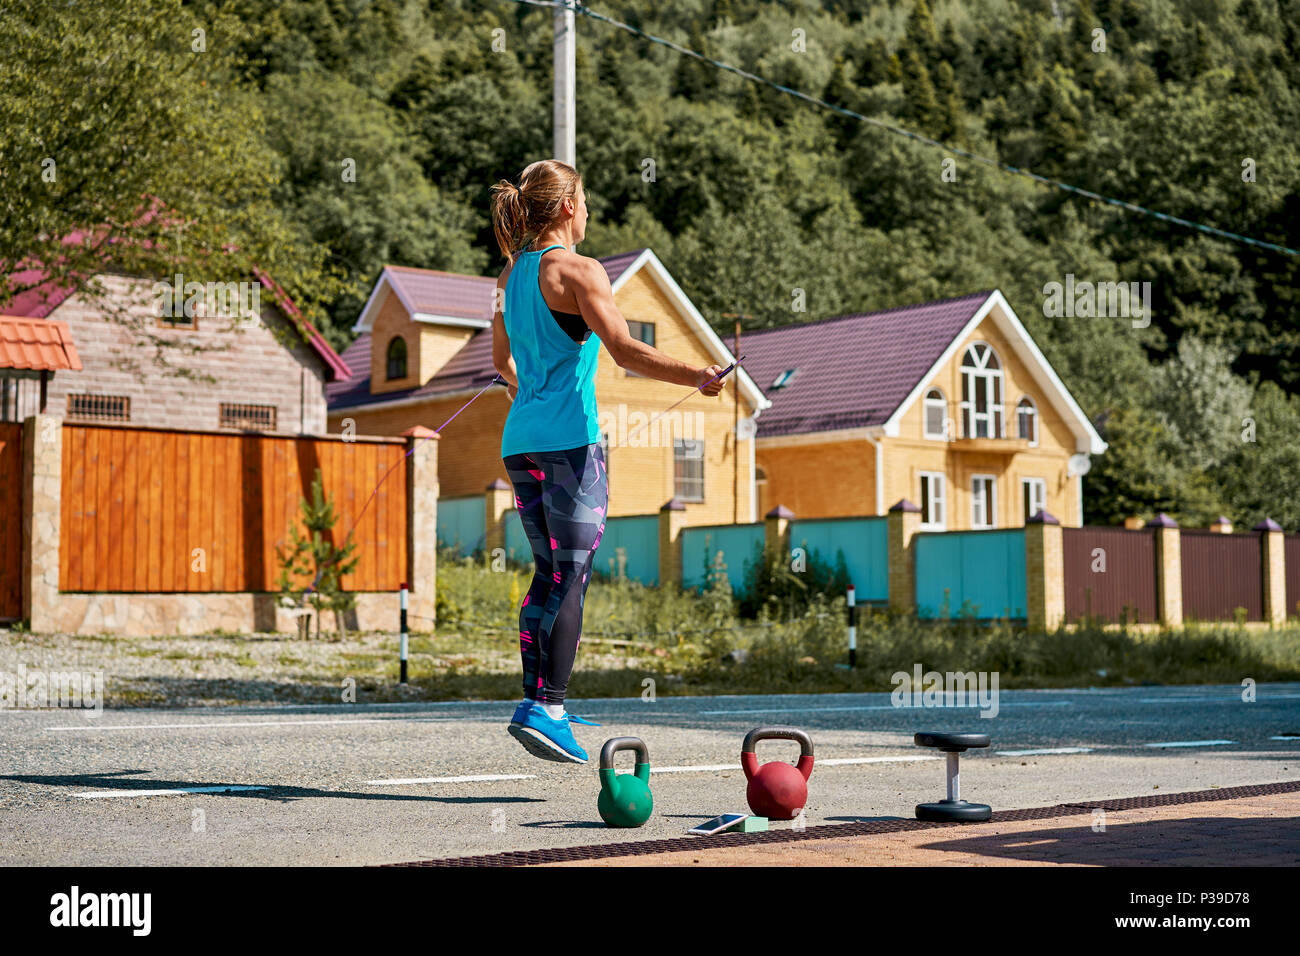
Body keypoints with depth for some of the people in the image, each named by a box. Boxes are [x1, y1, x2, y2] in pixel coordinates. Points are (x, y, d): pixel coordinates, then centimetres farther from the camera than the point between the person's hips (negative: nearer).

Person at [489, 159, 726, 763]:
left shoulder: (511, 275, 15)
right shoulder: (577, 271, -8)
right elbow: (625, 350, -20)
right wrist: (698, 377, -26)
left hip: (521, 440, 8)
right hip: (570, 439, -8)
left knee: (550, 572, 15)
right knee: (571, 576, -7)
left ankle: (537, 701, 13)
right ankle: (545, 707, -12)